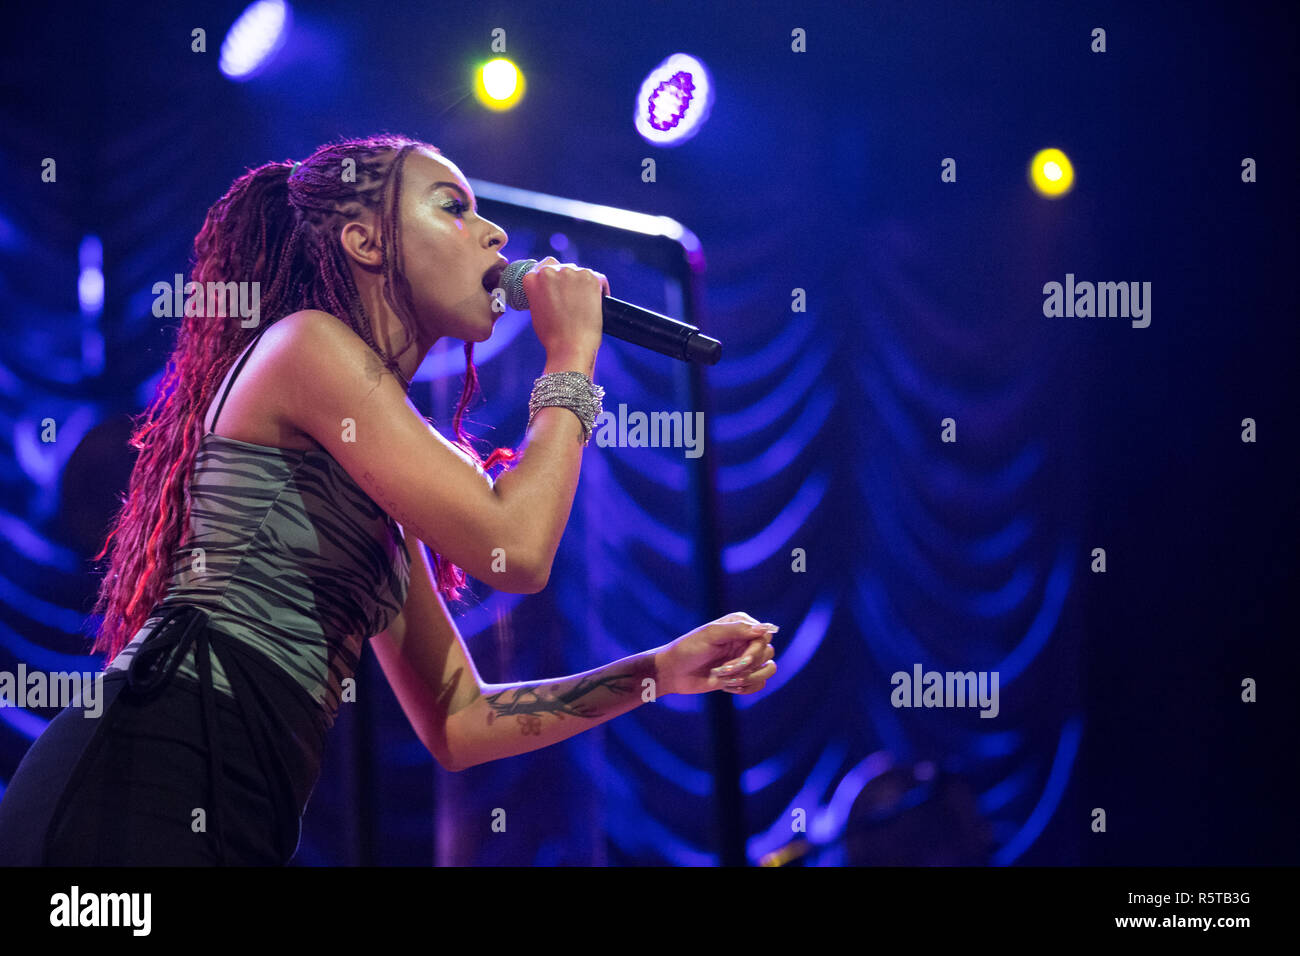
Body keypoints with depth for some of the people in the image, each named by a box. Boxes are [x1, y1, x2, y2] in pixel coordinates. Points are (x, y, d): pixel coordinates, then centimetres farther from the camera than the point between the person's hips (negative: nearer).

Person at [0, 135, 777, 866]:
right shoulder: (307, 343, -2)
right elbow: (515, 550, -12)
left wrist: (661, 672, 15)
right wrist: (571, 360, 3)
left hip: (232, 815, 9)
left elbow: (455, 722, 22)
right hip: (151, 776, -9)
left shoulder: (387, 488, 24)